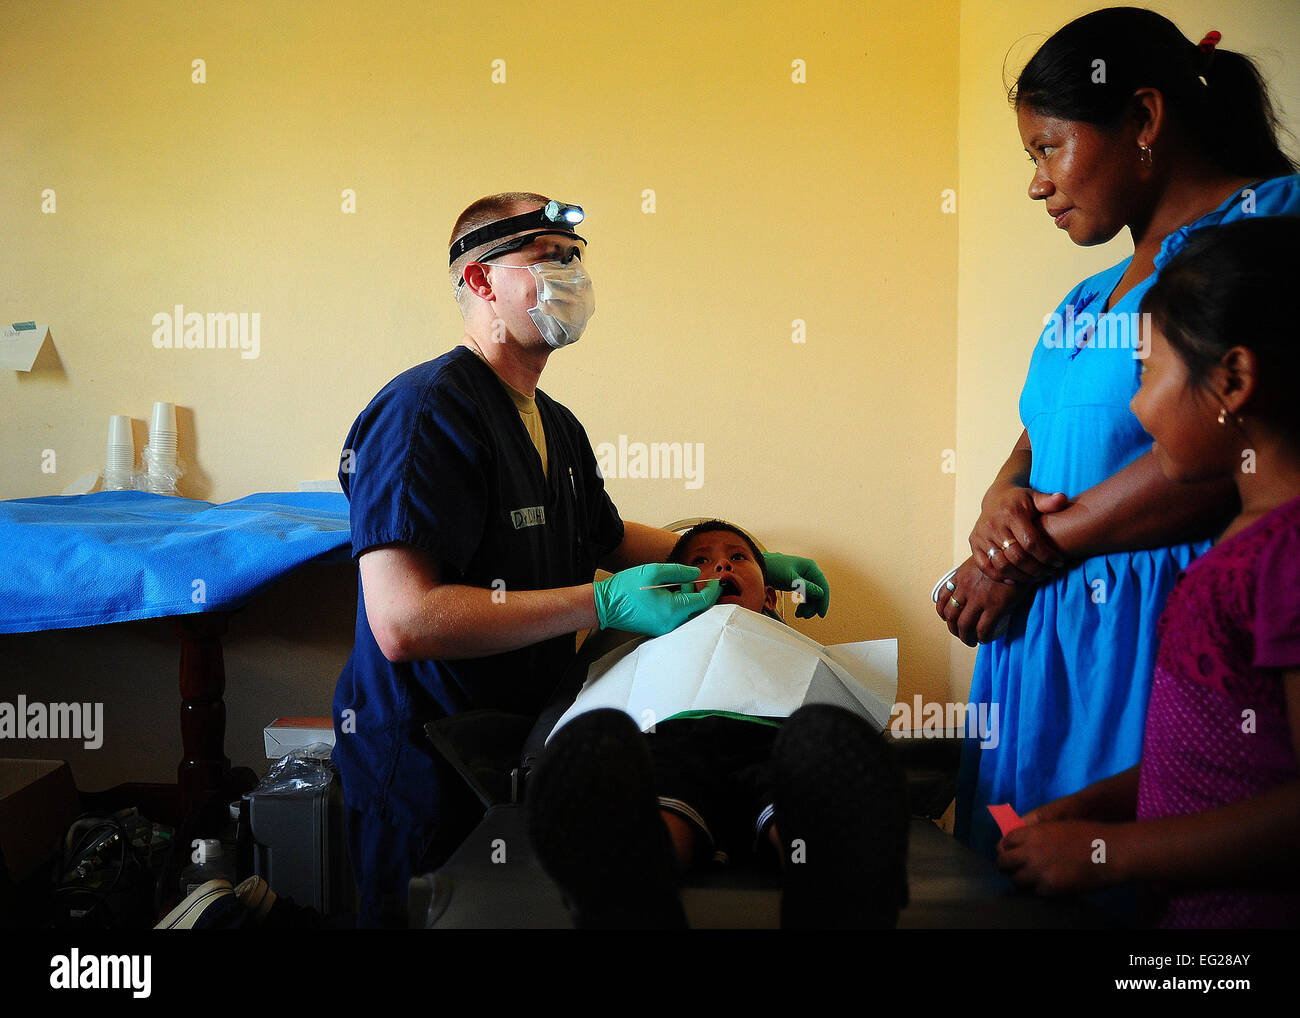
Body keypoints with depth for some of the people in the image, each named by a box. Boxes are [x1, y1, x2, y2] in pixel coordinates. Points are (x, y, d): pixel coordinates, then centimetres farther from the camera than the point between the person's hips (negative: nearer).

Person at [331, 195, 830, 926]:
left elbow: (608, 538, 26)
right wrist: (604, 606, -29)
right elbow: (403, 623, -31)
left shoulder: (557, 426, 10)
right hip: (425, 765, -8)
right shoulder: (426, 411, -21)